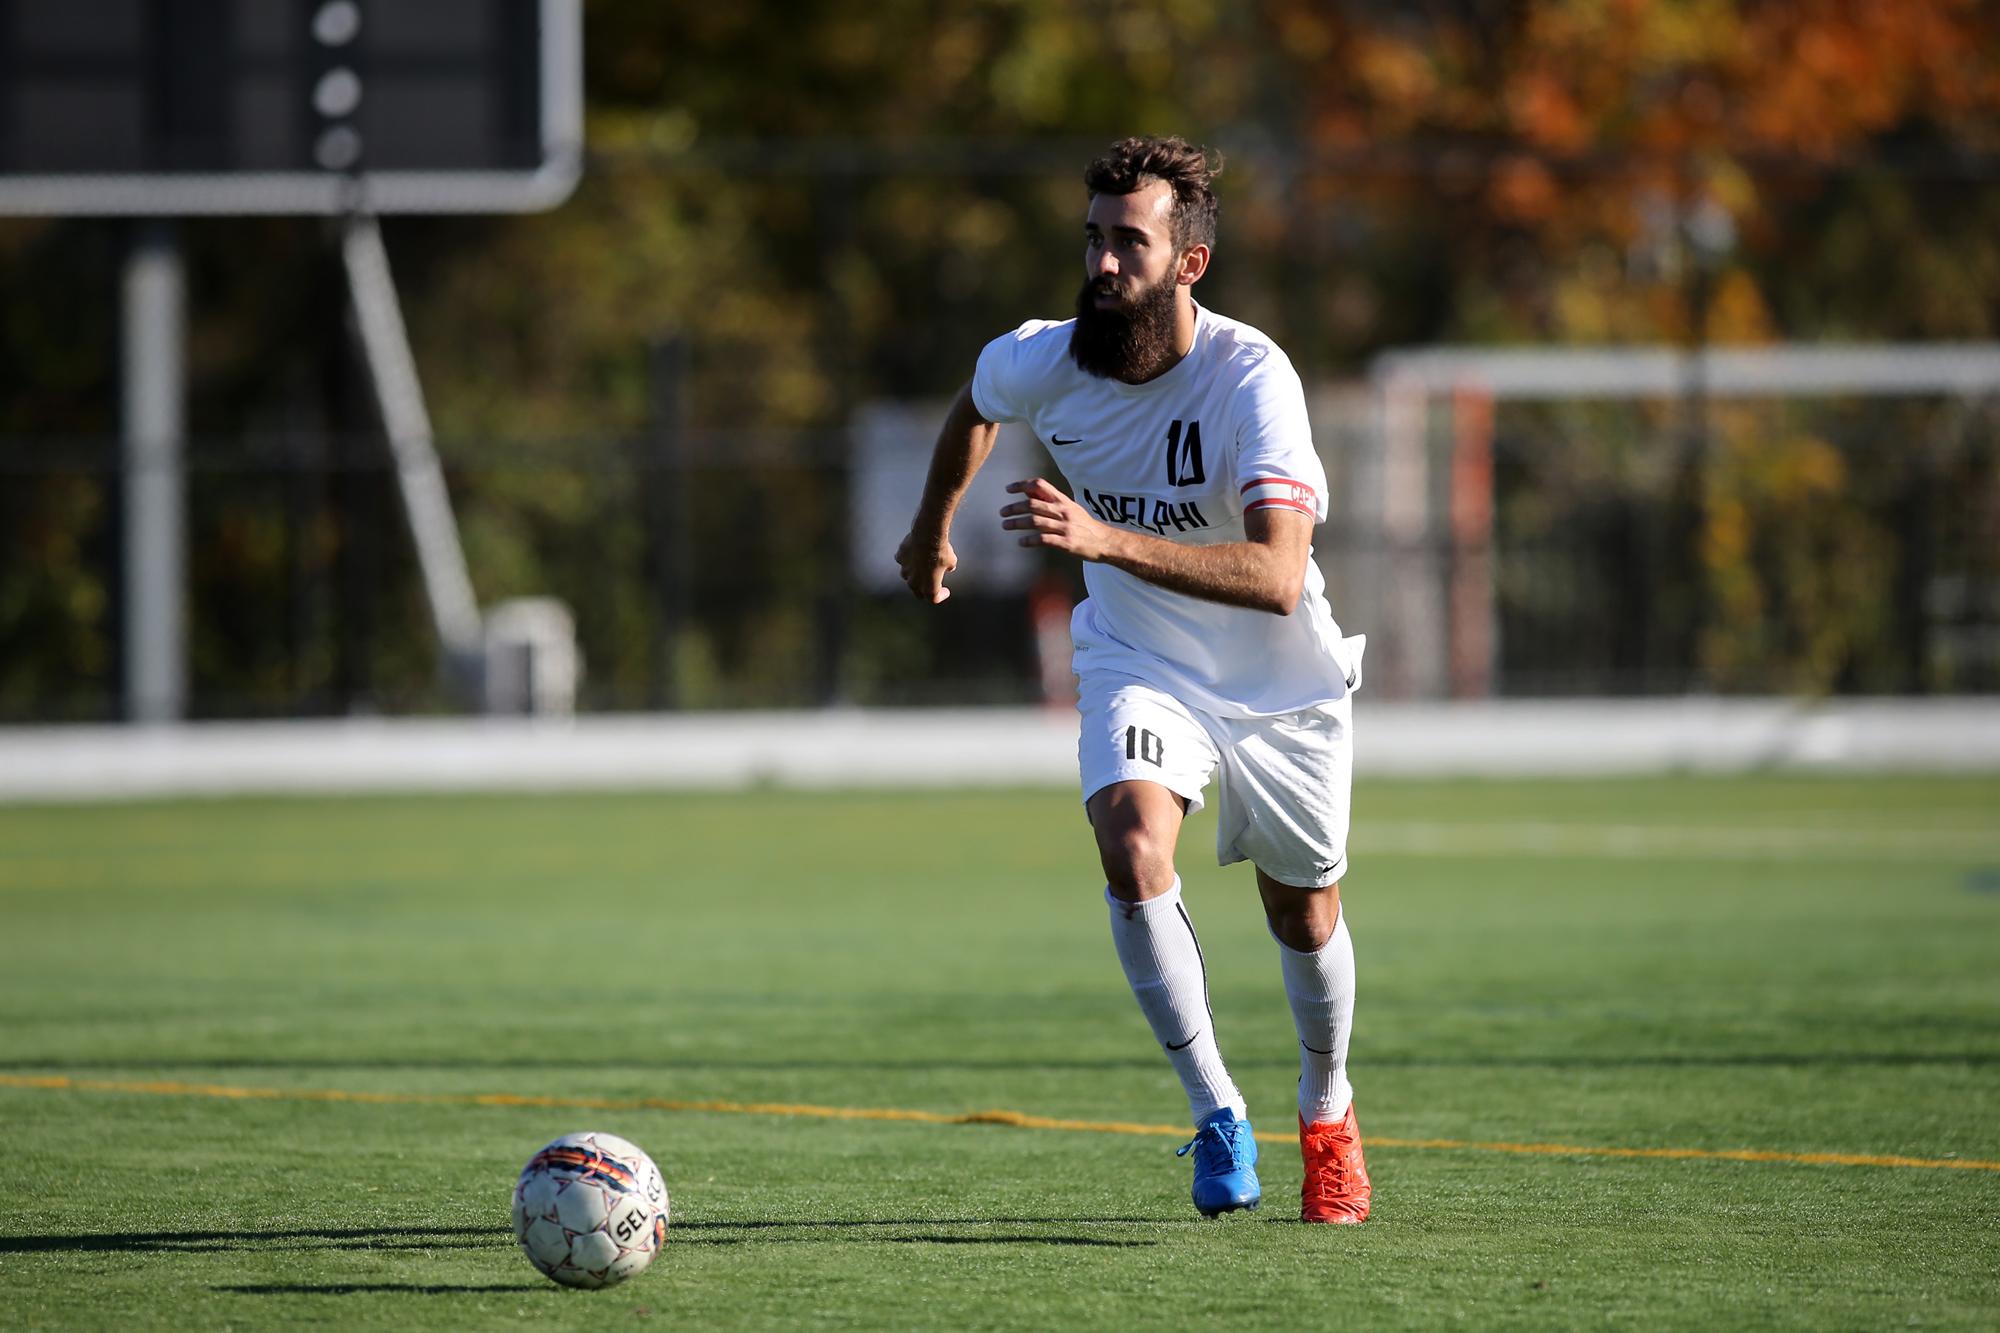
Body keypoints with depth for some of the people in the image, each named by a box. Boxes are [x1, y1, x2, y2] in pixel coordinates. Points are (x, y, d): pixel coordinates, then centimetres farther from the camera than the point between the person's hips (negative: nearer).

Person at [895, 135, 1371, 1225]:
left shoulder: (1250, 377, -30)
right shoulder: (1044, 362, -16)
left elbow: (1277, 575, -42)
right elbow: (975, 407, 11)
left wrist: (1107, 540, -52)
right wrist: (931, 528, 26)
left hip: (1280, 682, -2)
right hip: (1137, 664, 2)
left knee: (1304, 916, 12)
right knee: (1131, 840, -27)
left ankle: (1326, 1112, 43)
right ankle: (1215, 1112, -15)